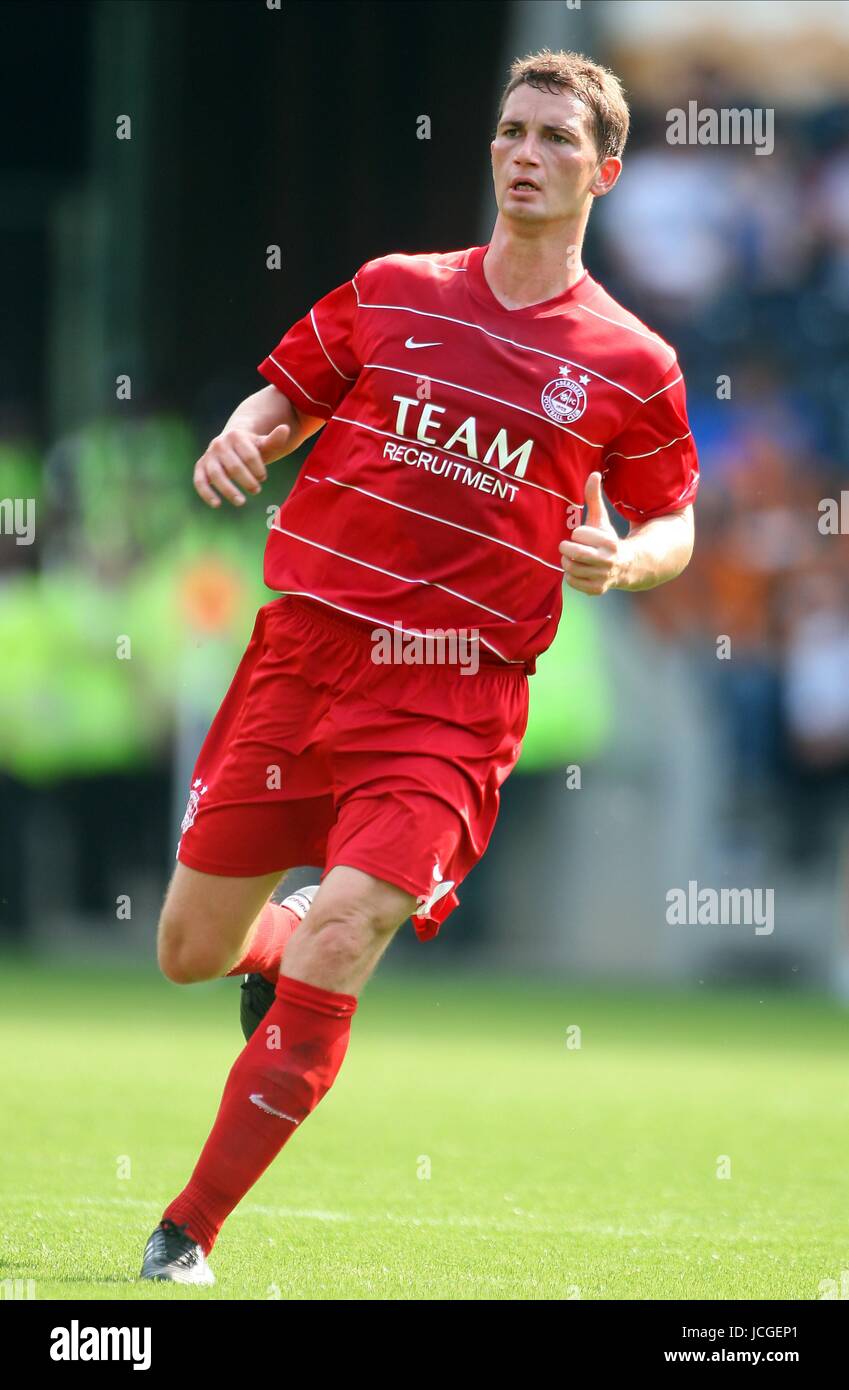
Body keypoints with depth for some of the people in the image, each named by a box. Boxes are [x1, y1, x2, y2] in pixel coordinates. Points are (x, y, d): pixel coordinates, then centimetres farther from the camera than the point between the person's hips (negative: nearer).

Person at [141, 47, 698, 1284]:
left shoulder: (632, 366, 3)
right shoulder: (393, 292, 8)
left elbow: (672, 525, 13)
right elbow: (284, 395, 15)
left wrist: (622, 559, -10)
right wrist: (240, 440, -8)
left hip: (454, 703, -3)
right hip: (304, 651, 3)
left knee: (330, 959, -18)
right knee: (189, 952, 6)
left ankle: (187, 1237, -6)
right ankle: (278, 940, 45)